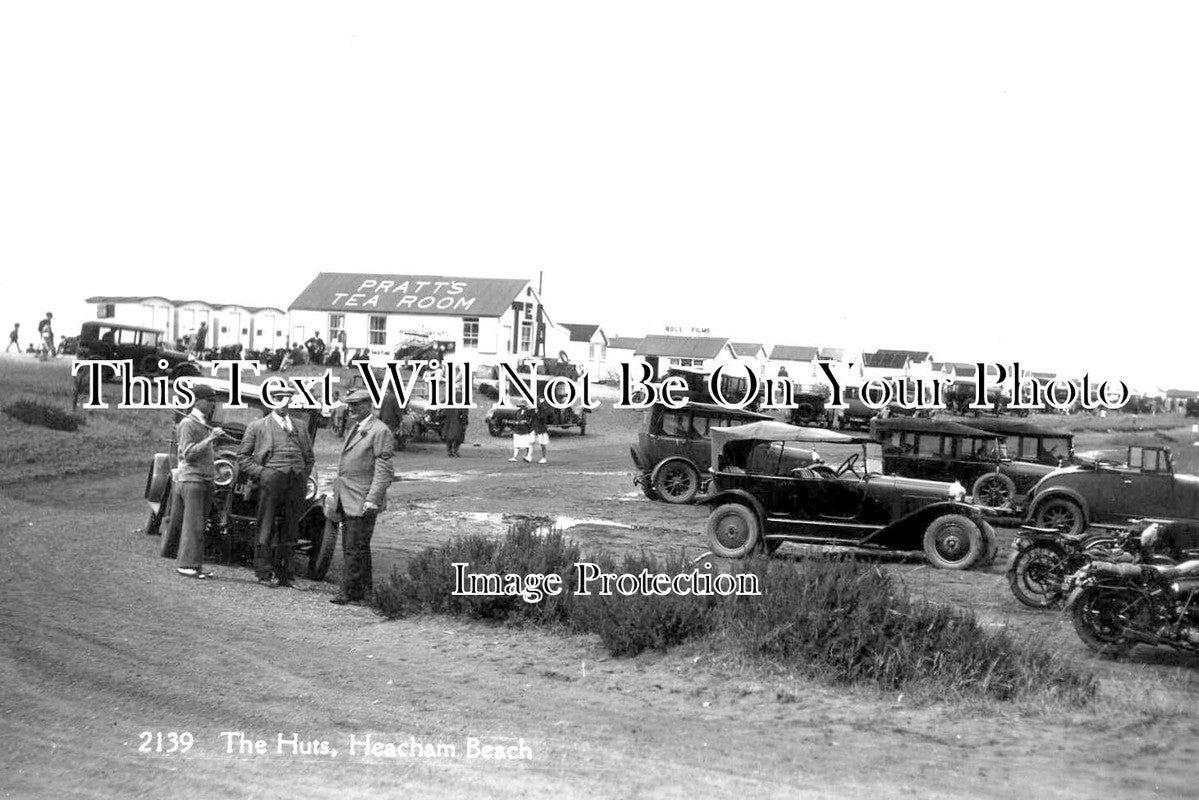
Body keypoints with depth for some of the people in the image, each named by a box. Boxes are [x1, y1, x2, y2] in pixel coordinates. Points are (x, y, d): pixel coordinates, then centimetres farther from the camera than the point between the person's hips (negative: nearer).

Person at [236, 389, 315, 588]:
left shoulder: (300, 429, 22)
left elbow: (309, 457, 29)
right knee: (266, 529, -5)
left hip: (297, 481, 4)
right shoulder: (258, 426, 11)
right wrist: (260, 473, -6)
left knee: (290, 532, 5)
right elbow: (242, 457, 8)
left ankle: (284, 575, 11)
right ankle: (263, 573, 0)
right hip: (272, 478, -4)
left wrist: (304, 479, 14)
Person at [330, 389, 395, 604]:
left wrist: (372, 499, -22)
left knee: (355, 548, -7)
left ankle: (350, 591, -3)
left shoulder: (380, 432, -12)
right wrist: (337, 490, 22)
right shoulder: (355, 429, 18)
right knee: (350, 548, 13)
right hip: (347, 500, 9)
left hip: (363, 502, -9)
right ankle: (363, 588, 22)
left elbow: (384, 471, -17)